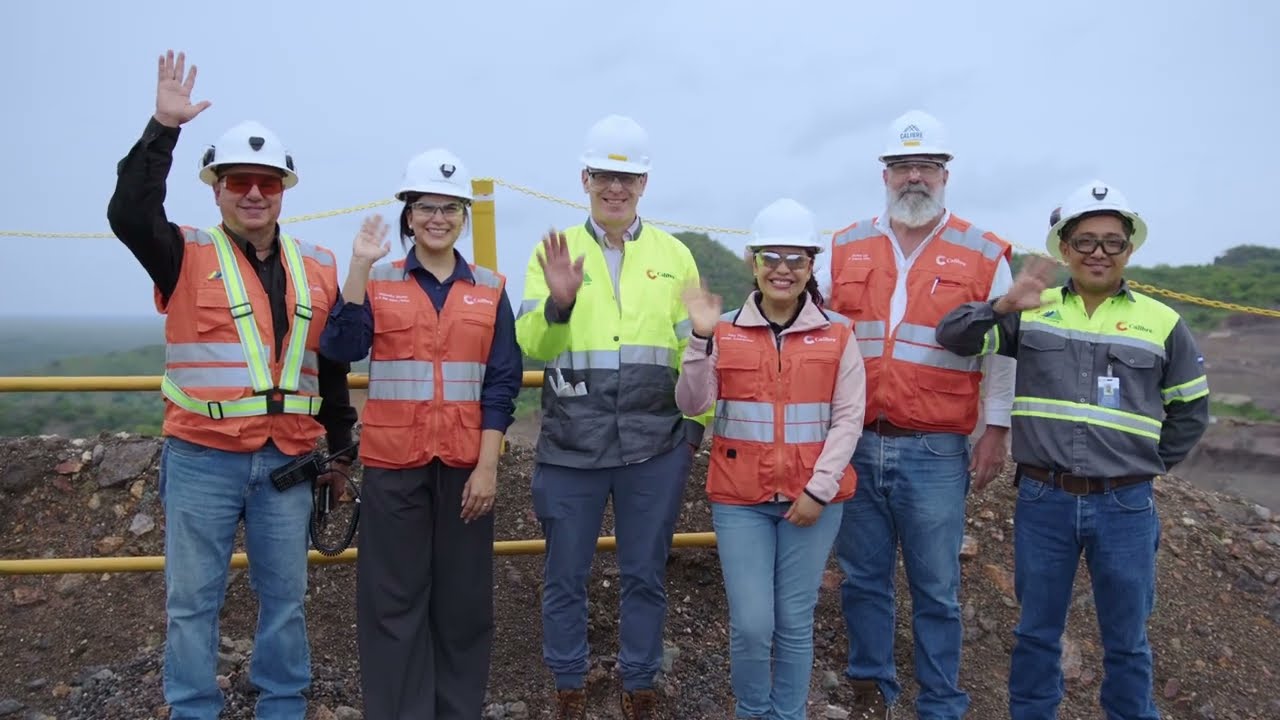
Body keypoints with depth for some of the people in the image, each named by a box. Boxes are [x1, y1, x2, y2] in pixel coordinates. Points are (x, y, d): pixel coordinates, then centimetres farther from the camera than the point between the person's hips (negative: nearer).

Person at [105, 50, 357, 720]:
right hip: (202, 459, -2)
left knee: (285, 598, 12)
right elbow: (129, 213, -22)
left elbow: (333, 364, 12)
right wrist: (164, 126, -24)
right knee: (192, 600, 7)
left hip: (288, 461, 3)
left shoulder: (317, 268, 8)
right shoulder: (186, 256, 0)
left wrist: (342, 447, 15)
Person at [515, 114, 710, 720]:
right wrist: (558, 301, -25)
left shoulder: (674, 255, 7)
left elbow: (694, 348, 7)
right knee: (565, 576, 11)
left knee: (645, 575, 12)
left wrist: (696, 421, 1)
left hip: (656, 447, 1)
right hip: (570, 446, 0)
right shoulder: (554, 251, 3)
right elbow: (529, 345, -7)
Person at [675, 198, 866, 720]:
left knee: (795, 622, 10)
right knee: (751, 624, 0)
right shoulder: (726, 331, 1)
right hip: (739, 497, 0)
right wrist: (701, 338, -19)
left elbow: (848, 419, -2)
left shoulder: (837, 334, 1)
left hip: (812, 497, 0)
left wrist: (818, 489, -10)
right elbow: (692, 405, -7)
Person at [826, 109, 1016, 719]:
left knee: (936, 589, 7)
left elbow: (1002, 350, 4)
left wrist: (996, 431, 0)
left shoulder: (984, 255, 2)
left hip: (935, 452, -2)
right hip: (854, 445, 3)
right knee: (862, 579, 13)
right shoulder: (845, 248, 7)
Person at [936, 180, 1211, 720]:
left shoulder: (1162, 323, 2)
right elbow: (952, 337, -8)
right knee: (1037, 632, 14)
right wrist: (1003, 306, -24)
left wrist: (1149, 465, 7)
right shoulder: (1032, 312, 2)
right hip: (1043, 500, 0)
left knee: (1126, 641, 14)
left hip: (1126, 507, 0)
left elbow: (1191, 407, 14)